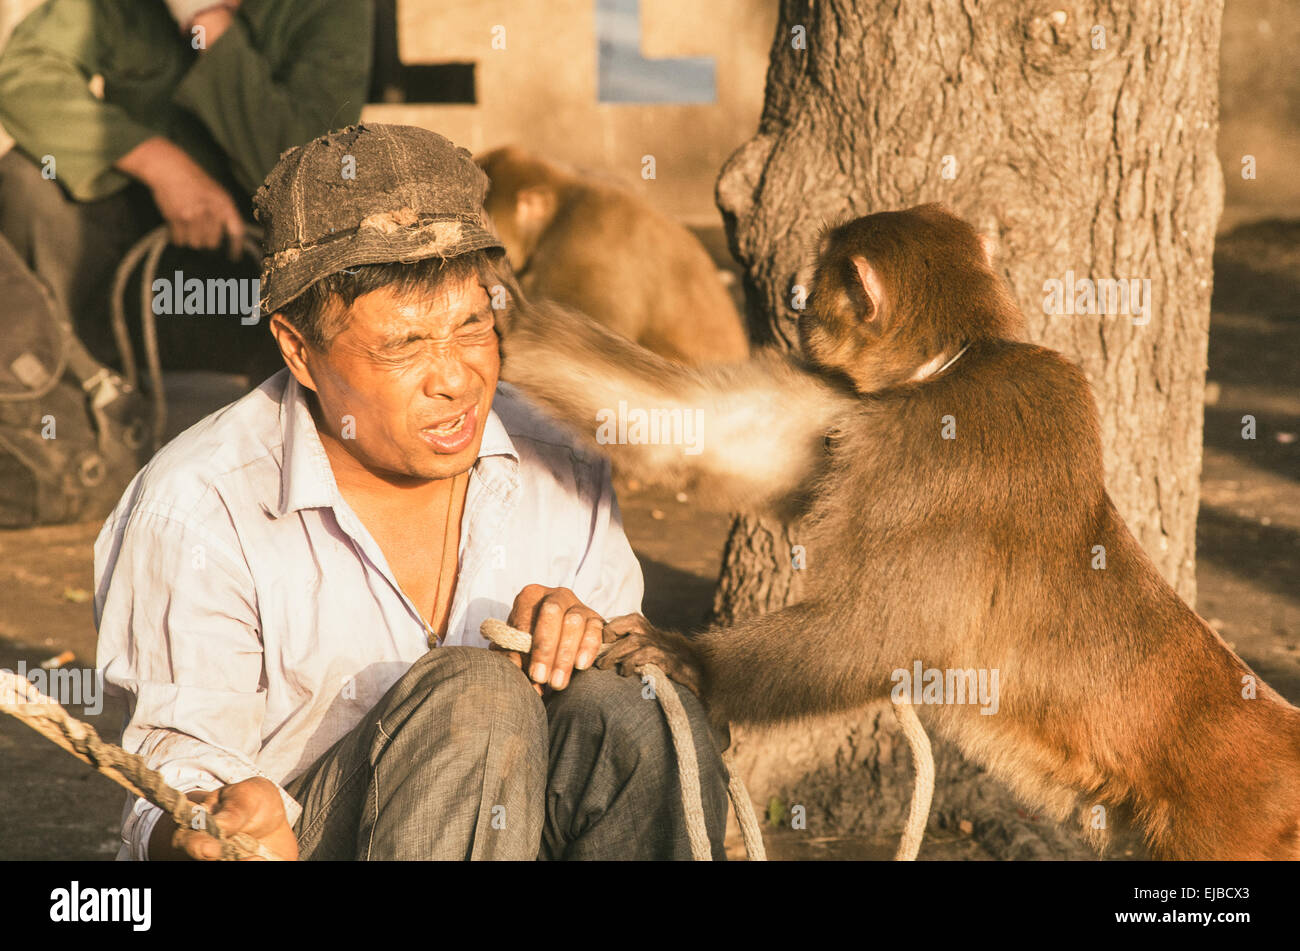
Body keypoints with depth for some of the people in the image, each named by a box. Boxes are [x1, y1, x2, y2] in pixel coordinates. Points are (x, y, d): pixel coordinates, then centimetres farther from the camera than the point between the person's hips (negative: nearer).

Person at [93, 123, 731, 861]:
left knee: (630, 707, -26)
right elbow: (183, 758, -11)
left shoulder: (554, 462, -1)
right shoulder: (198, 512, -15)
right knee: (478, 691, -30)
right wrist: (213, 826, -36)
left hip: (517, 827, 5)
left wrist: (590, 635, -17)